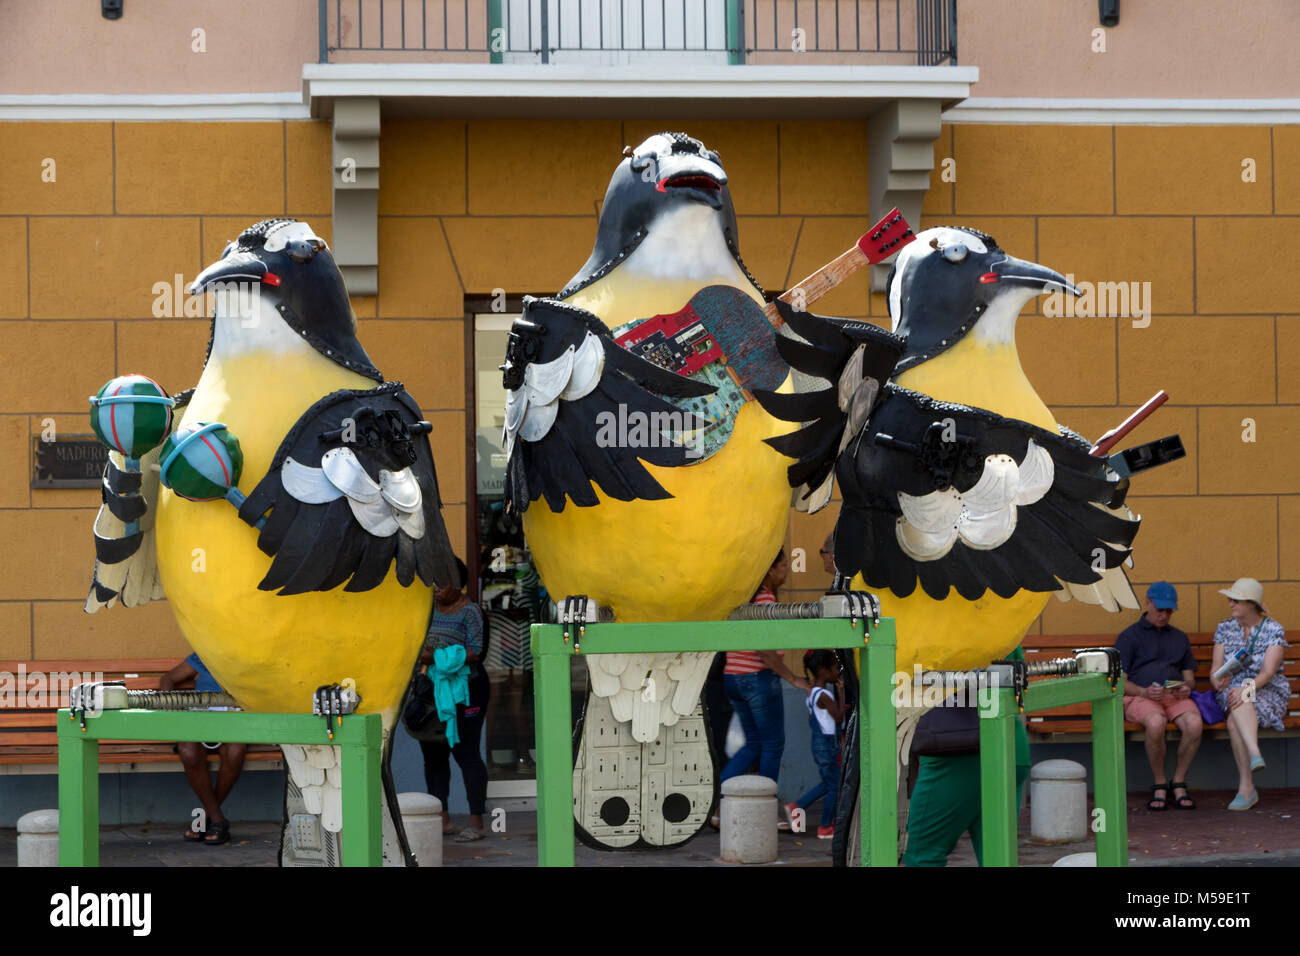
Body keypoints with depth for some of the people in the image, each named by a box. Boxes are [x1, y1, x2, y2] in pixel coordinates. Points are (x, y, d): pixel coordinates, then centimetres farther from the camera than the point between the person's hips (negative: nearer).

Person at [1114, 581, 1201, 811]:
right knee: (1156, 723, -39)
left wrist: (1186, 687, -5)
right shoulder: (1129, 636, 10)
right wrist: (1144, 692, -18)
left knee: (1194, 723, -32)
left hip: (1176, 697, 4)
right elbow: (1120, 682, 2)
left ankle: (1179, 785, -16)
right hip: (1139, 698, -3)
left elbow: (1189, 677, 22)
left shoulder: (1180, 638, 25)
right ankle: (1159, 786, -19)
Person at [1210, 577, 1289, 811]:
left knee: (1234, 723, -35)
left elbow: (1268, 672, -14)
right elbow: (1215, 669, 5)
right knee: (1239, 703, -37)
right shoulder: (1224, 629, 10)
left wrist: (1248, 688, -31)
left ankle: (1246, 788, -42)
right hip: (1232, 690, 3)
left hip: (1268, 692, -3)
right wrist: (1218, 681, -19)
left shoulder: (1274, 630, -3)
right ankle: (1255, 755, -51)